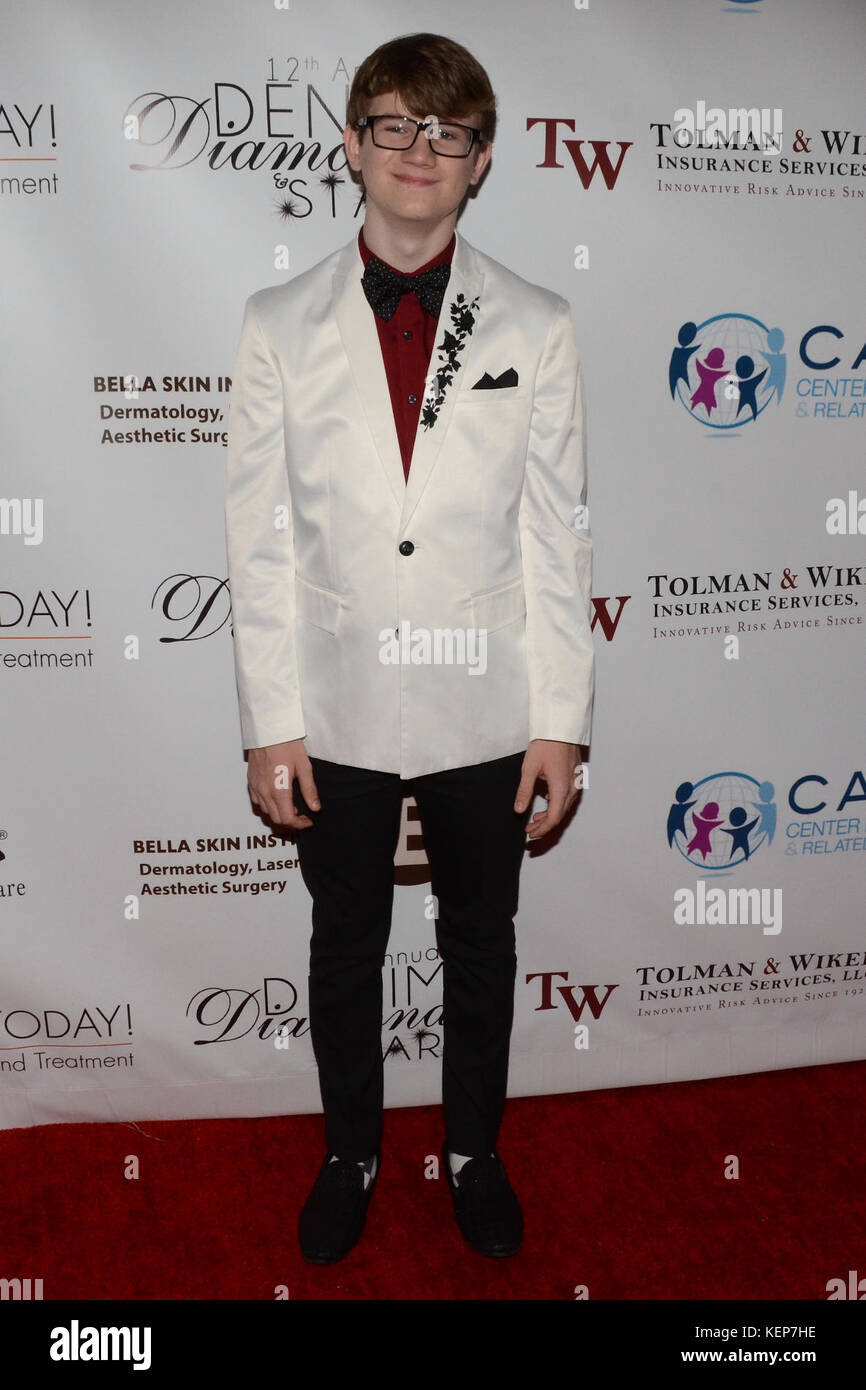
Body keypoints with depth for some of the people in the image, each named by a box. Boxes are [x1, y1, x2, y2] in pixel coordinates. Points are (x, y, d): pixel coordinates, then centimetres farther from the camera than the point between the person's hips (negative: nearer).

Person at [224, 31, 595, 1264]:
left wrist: (561, 721, -5)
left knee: (481, 950, 17)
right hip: (337, 713, 0)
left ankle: (473, 1151, 41)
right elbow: (259, 543, -3)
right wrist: (270, 723, -6)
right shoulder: (280, 327, -3)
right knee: (345, 950, 17)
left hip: (484, 714, 0)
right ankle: (351, 1153, 40)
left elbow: (559, 538, -3)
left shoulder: (536, 328, -2)